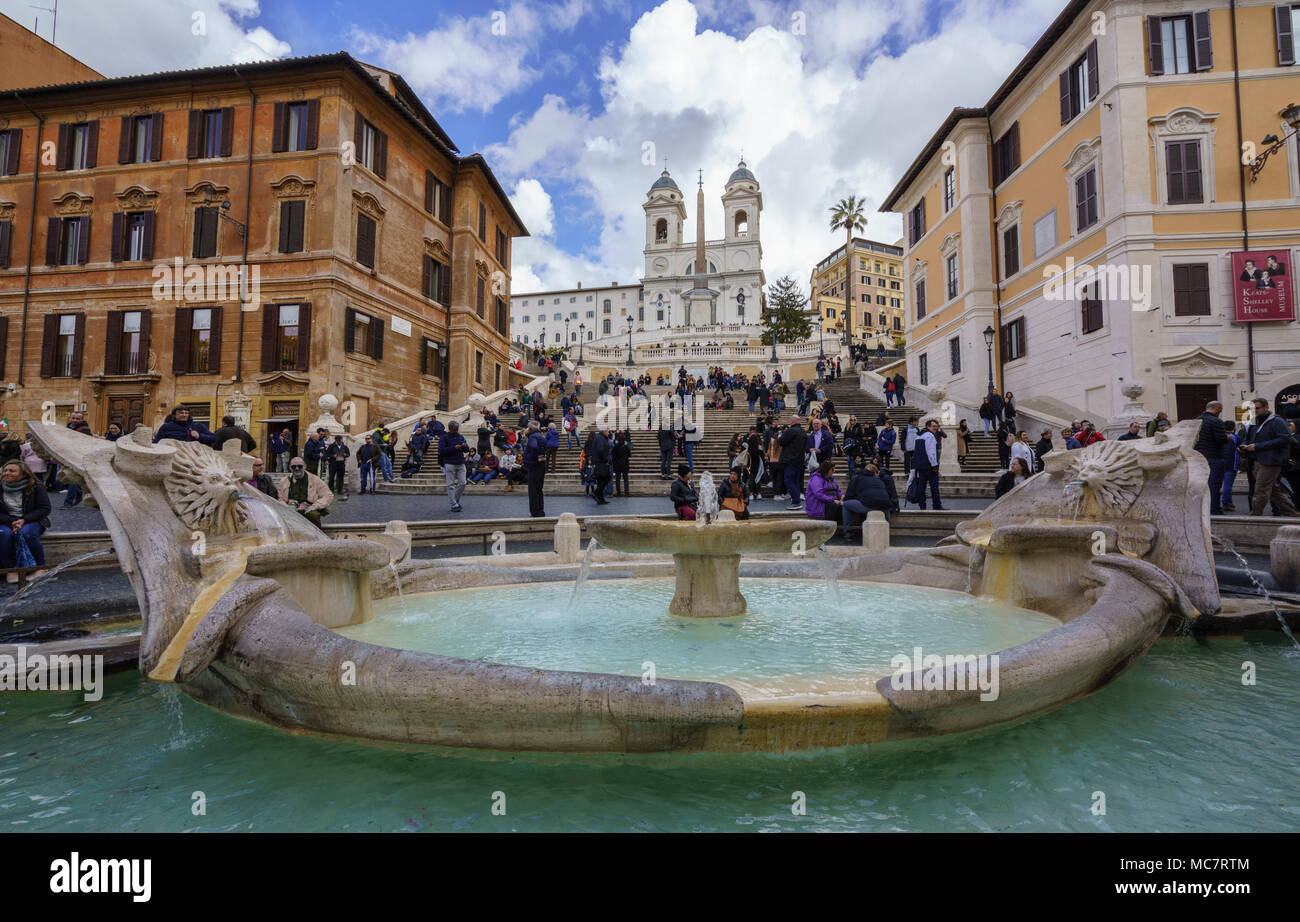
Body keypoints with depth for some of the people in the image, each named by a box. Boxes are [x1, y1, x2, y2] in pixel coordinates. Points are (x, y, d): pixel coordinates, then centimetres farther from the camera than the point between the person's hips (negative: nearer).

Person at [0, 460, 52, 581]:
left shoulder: (35, 487, -4)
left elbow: (45, 509, -6)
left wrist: (24, 520, -18)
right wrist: (11, 521, -17)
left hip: (32, 521, -2)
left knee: (26, 533, -34)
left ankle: (41, 568, -20)